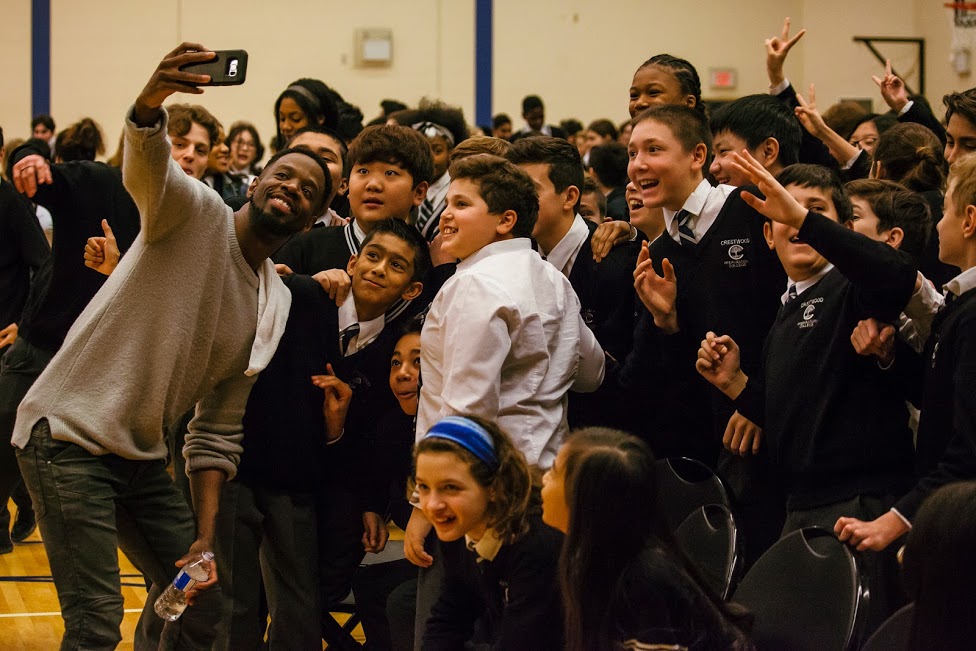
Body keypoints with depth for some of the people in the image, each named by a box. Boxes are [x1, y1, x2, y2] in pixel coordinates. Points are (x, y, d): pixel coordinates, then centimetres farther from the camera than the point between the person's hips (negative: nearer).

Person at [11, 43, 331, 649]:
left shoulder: (276, 307, 10)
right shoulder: (199, 213, -8)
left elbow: (218, 432, 12)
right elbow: (146, 166, -33)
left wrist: (204, 537, 1)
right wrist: (151, 102, -56)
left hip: (143, 456, 8)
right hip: (70, 434, -8)